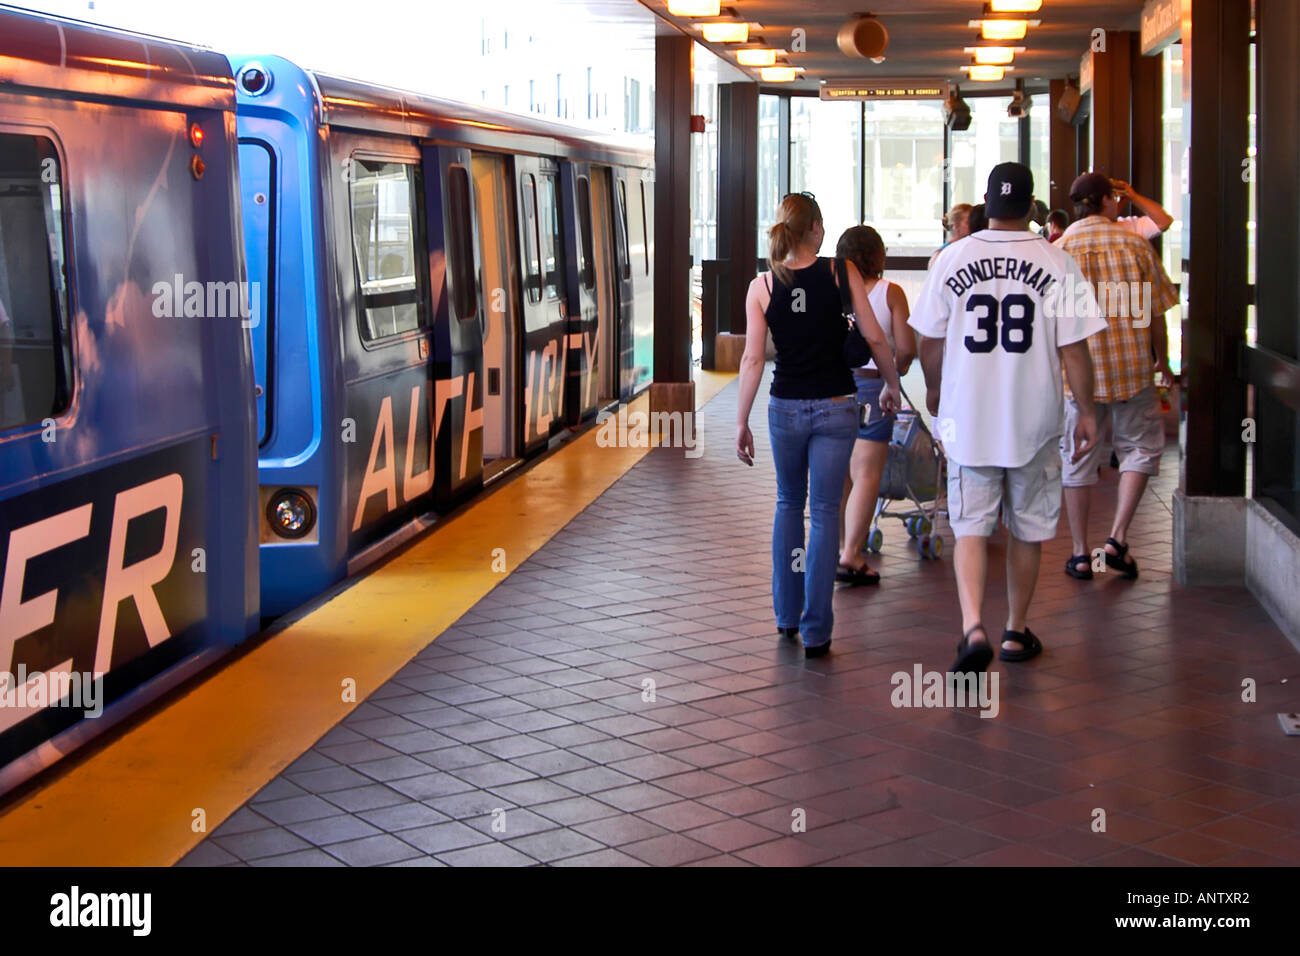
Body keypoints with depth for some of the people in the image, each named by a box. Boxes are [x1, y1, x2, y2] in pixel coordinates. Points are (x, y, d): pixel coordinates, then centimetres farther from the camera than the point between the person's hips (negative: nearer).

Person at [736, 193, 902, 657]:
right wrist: (891, 384, 13)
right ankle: (815, 631, 2)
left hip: (786, 408, 2)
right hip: (835, 407, -1)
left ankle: (786, 614, 25)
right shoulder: (842, 273, -6)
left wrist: (741, 422, 0)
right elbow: (875, 338, -4)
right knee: (825, 514, 3)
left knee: (789, 505, 20)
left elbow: (753, 360, -5)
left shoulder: (762, 286, -4)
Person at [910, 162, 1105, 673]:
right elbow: (1073, 349, -6)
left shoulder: (951, 259, -3)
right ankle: (1016, 632, 26)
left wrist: (934, 389, 23)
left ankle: (973, 625, -15)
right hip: (1034, 420, 0)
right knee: (1027, 528, 14)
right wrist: (1085, 409, 7)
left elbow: (930, 342, 4)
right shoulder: (1057, 263, -7)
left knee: (971, 526, 6)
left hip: (967, 417, 1)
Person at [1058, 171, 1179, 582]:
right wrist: (1163, 361, 15)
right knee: (1140, 446, 13)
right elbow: (1156, 310, 1)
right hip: (1131, 365, -1)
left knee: (1078, 460, 8)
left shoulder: (1060, 248, 0)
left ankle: (1081, 554, 12)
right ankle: (1117, 538, 0)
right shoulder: (1135, 243, 0)